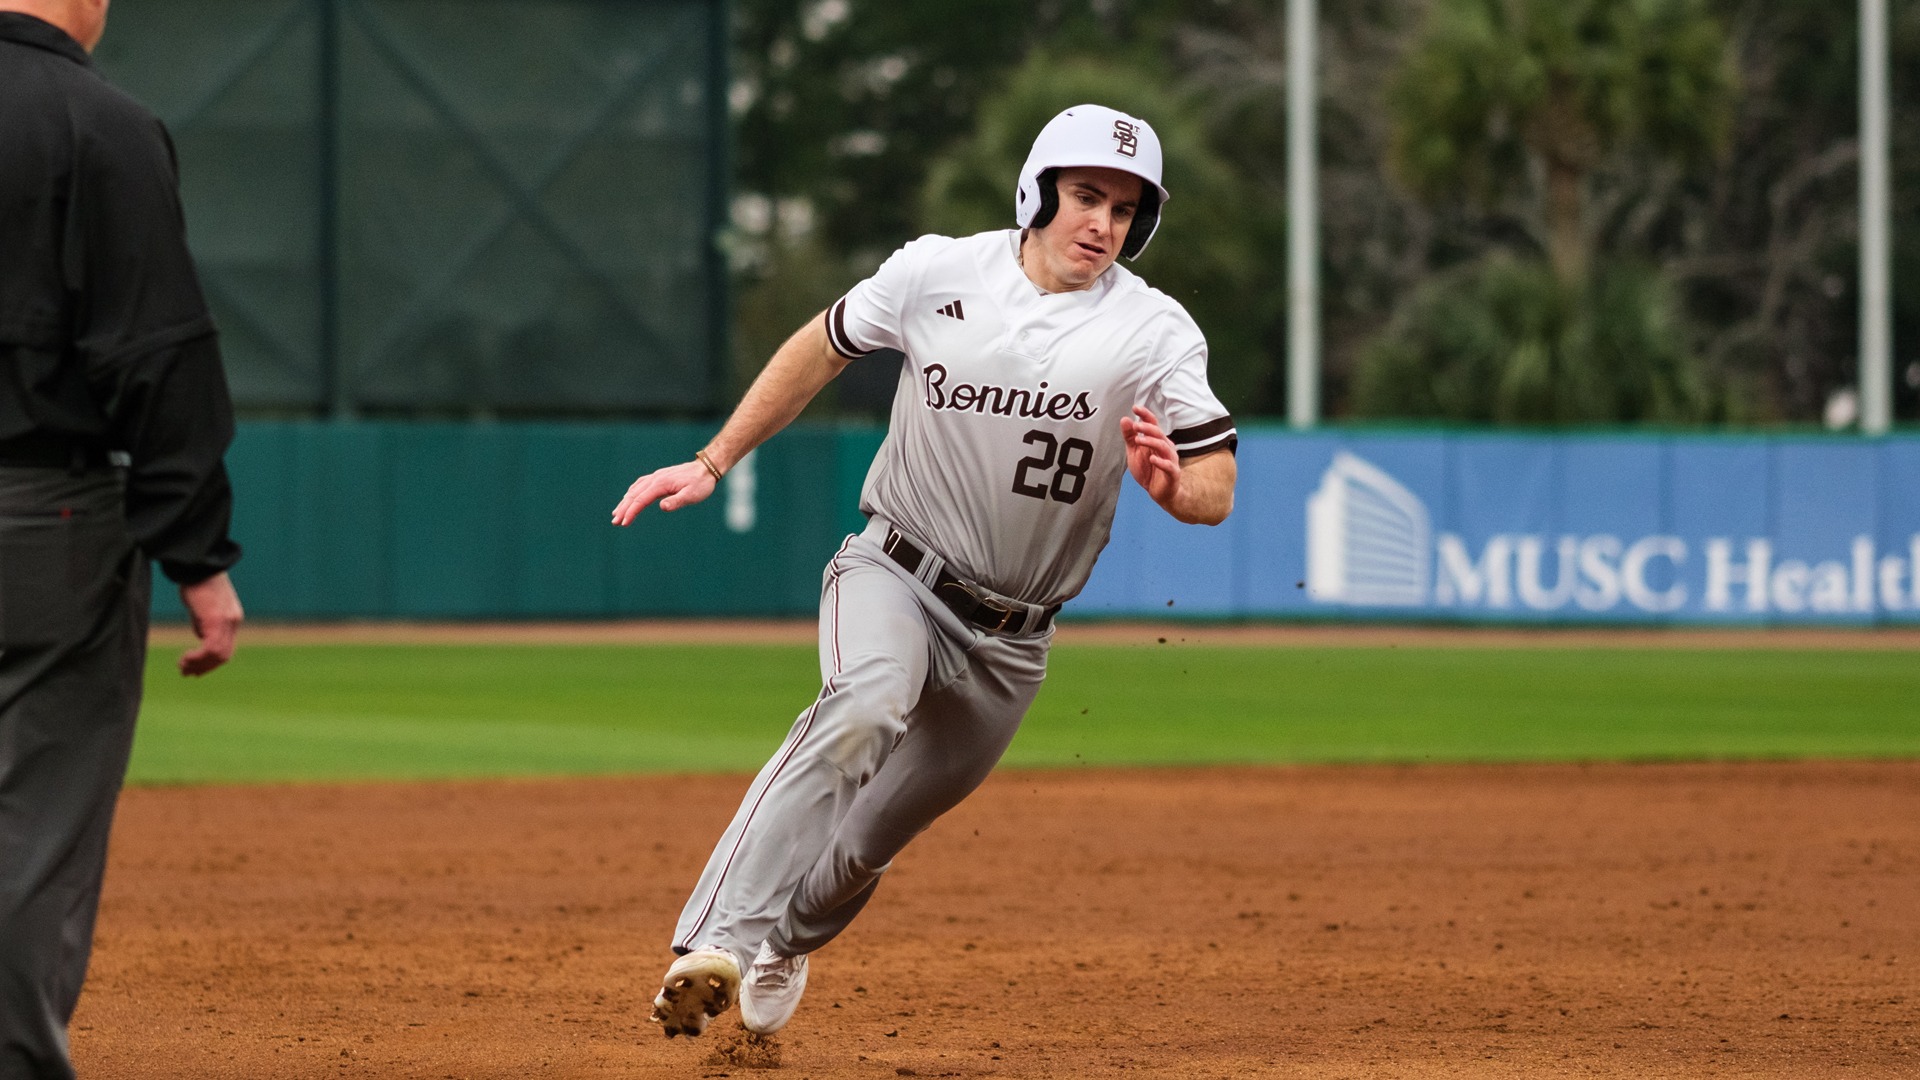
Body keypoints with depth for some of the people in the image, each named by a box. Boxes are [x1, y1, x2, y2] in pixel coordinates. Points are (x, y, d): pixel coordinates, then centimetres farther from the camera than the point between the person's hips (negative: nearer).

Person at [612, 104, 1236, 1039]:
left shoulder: (1154, 333, -9)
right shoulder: (936, 273, -4)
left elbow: (1216, 492, -12)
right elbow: (823, 347, 11)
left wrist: (1170, 485, -36)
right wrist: (713, 463, 10)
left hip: (1011, 639, 2)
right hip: (892, 576, -2)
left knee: (871, 837, 8)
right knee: (866, 707, -34)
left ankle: (781, 942, 40)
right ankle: (720, 938, -40)